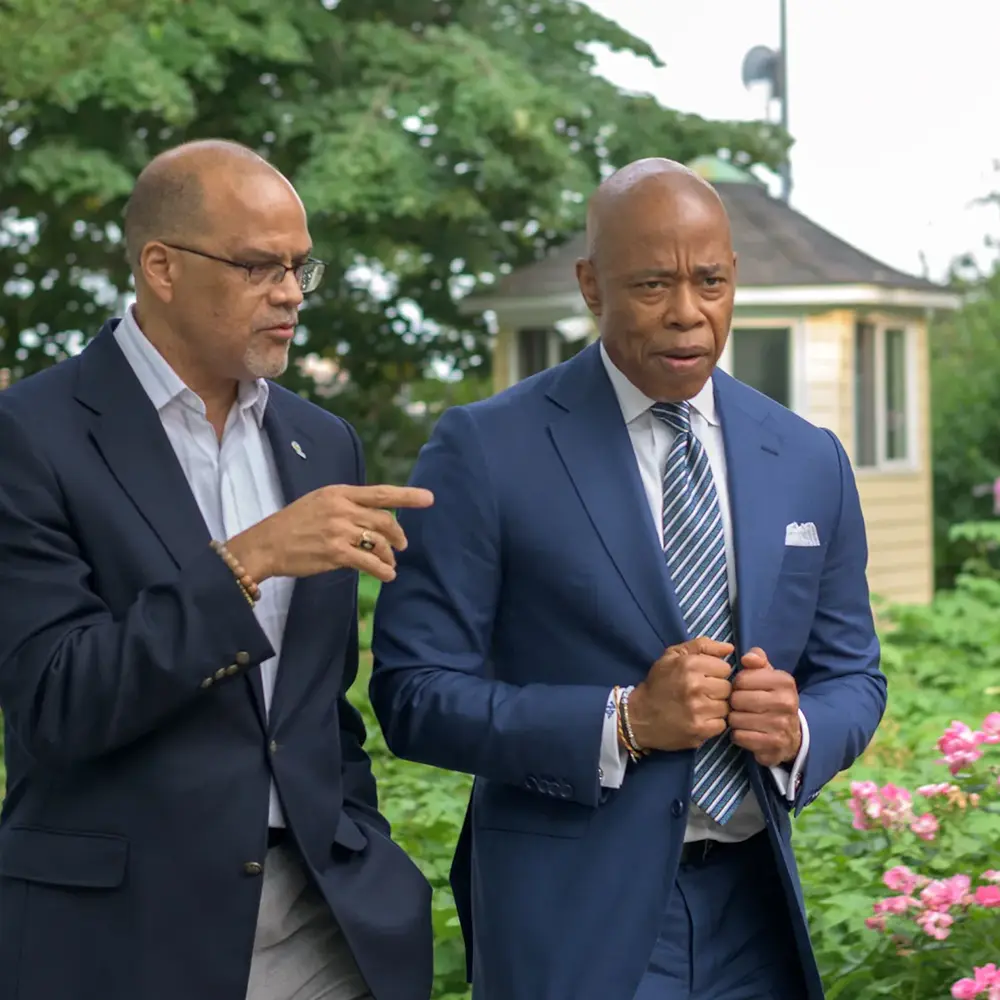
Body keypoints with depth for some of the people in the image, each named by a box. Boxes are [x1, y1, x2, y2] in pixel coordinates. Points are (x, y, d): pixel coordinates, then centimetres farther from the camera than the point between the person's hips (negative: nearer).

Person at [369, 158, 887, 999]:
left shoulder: (812, 462, 6)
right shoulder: (484, 451, -8)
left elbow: (852, 676, 12)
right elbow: (412, 693, -10)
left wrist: (799, 731, -10)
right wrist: (624, 721, -20)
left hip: (754, 910, 4)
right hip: (575, 918, -4)